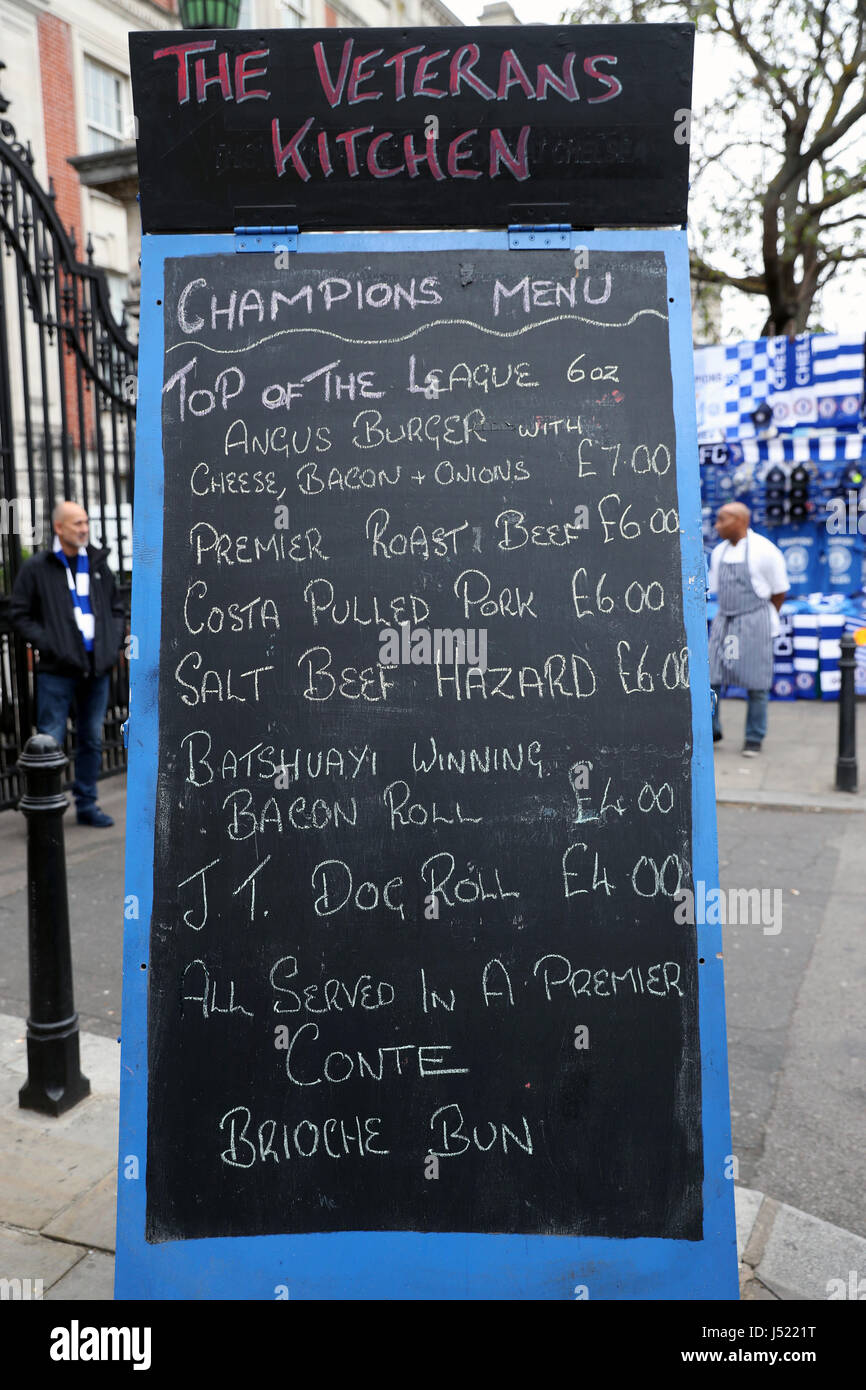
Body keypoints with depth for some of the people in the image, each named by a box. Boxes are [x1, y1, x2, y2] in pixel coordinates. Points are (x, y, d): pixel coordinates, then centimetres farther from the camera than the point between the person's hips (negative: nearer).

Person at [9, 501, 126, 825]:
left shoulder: (98, 565, 12)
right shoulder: (36, 568, -2)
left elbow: (117, 609, 20)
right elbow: (20, 614, -1)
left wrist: (113, 643, 5)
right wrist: (47, 644, -13)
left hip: (97, 667, 5)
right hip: (57, 669, -5)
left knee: (92, 740, 12)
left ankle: (86, 804, 22)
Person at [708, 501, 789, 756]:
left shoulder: (764, 551, -8)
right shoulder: (718, 552, 8)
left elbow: (779, 592, 0)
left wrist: (762, 619, 8)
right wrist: (731, 617, 12)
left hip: (754, 622, -5)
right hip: (724, 621, 5)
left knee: (756, 684, 0)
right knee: (709, 678, -1)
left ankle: (754, 739, 13)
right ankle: (711, 731, 14)